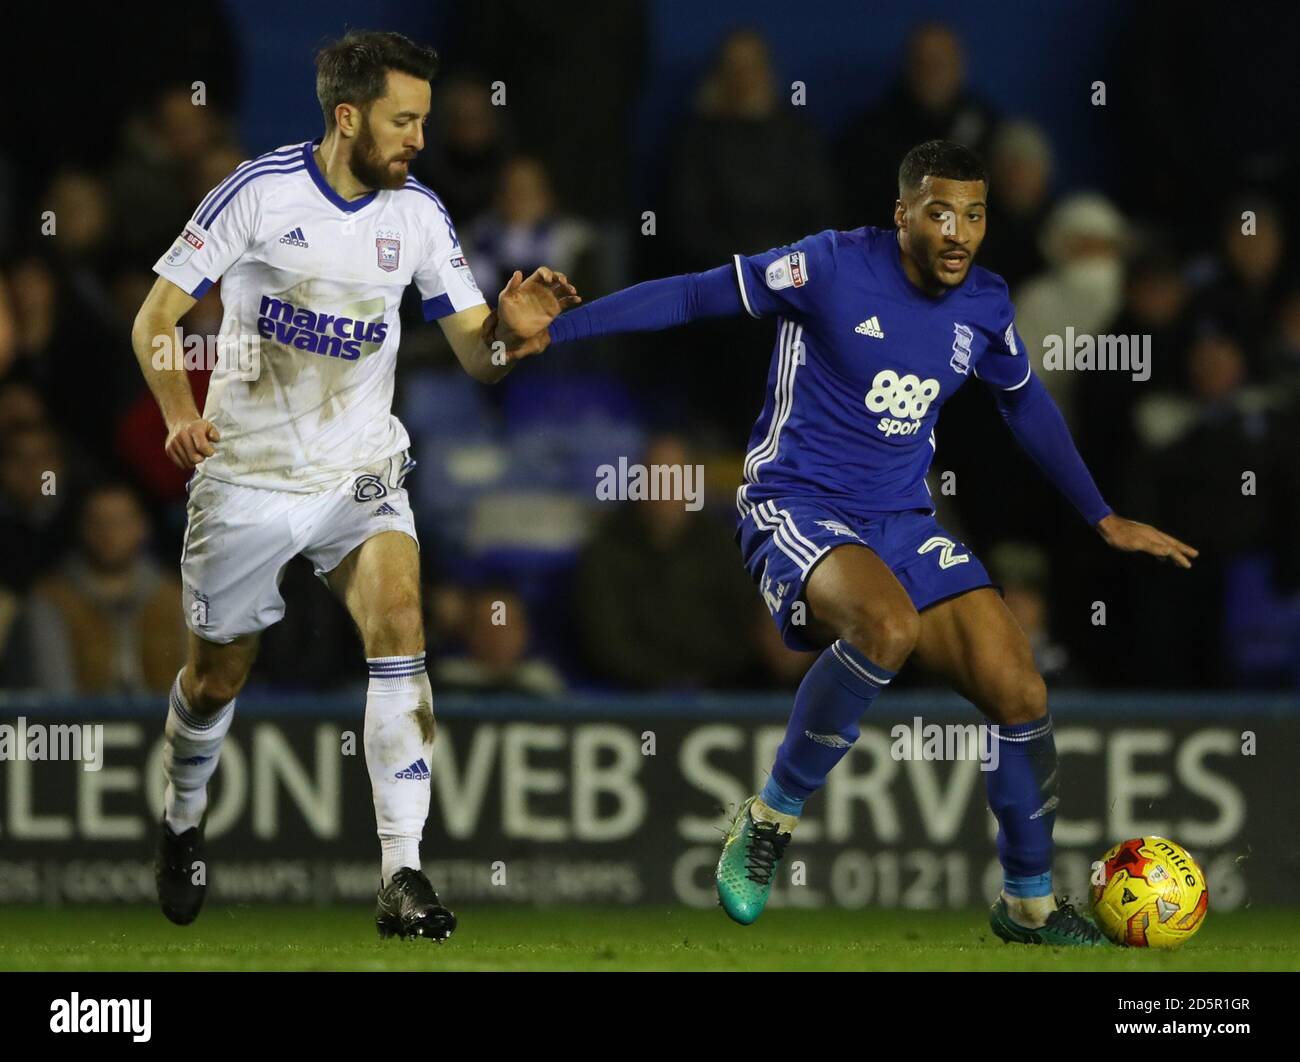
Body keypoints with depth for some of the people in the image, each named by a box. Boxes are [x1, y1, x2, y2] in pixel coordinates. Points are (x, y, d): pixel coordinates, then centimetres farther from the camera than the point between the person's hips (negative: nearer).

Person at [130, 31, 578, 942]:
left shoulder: (418, 213, -3)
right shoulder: (262, 192, -13)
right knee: (215, 677, 10)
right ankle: (183, 824, 43)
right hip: (247, 474, -2)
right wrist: (181, 412, -26)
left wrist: (512, 332, -22)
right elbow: (155, 319, -9)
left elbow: (476, 354, 2)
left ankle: (403, 876, -26)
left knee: (398, 619, -23)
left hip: (360, 473, 2)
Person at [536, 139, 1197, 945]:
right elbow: (697, 296, -9)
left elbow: (1026, 403, 23)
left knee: (1021, 696, -5)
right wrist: (552, 330, -14)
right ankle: (771, 820, -19)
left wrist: (1104, 518, 28)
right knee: (887, 623, -38)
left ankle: (1029, 902, 16)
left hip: (902, 524, 6)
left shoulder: (985, 305, 4)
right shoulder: (835, 267, -13)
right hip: (797, 508, -6)